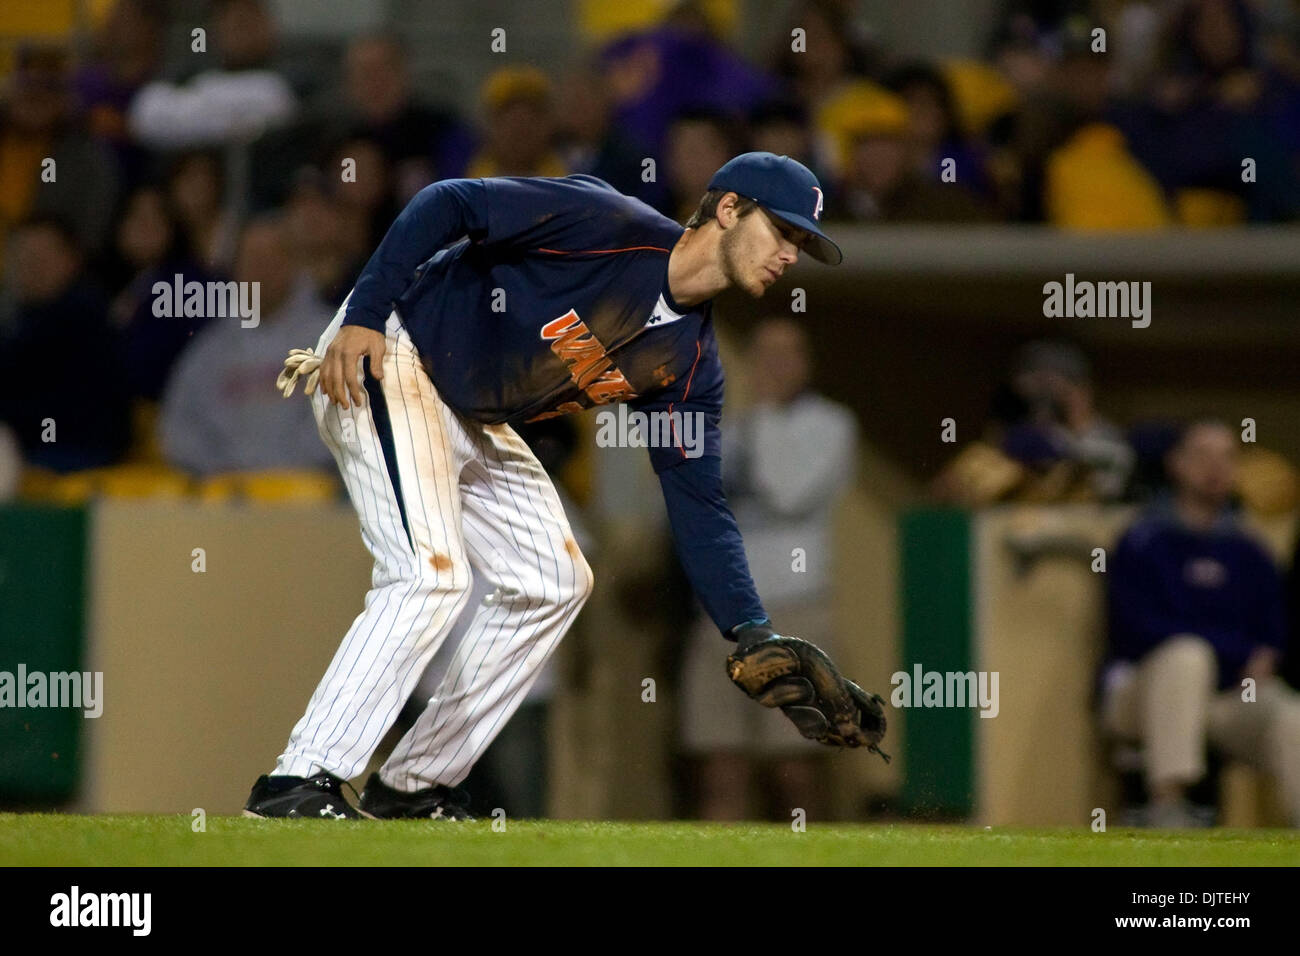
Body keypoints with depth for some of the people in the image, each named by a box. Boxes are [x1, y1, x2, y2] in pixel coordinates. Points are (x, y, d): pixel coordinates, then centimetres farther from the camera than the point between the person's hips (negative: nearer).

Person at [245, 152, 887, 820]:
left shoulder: (689, 362, 3)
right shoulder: (611, 225, -20)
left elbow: (699, 508, 2)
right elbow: (447, 205, -22)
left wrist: (754, 637, -10)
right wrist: (364, 316, -30)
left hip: (476, 427, 10)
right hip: (387, 360, -10)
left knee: (554, 582, 10)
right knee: (432, 574, -23)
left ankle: (411, 788, 15)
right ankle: (298, 783, -21)